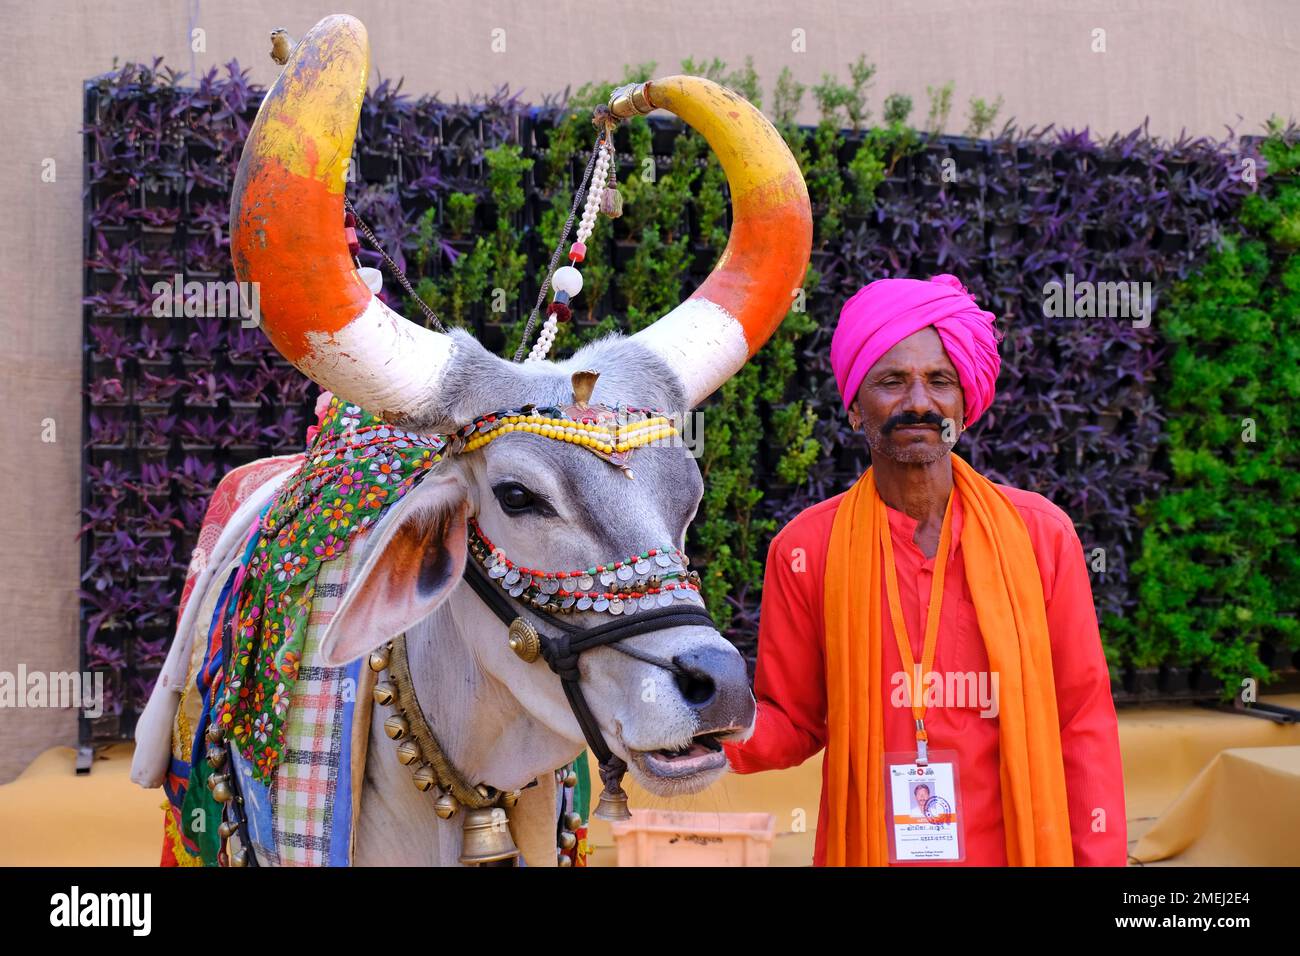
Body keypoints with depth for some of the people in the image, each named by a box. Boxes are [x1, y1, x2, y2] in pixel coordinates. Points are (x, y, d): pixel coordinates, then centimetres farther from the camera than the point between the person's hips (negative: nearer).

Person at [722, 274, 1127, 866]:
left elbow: (1082, 721, -1)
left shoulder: (1040, 533, -5)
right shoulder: (805, 549, -7)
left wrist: (1100, 856, -6)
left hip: (1020, 849, 1)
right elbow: (792, 722, 0)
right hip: (865, 848, 0)